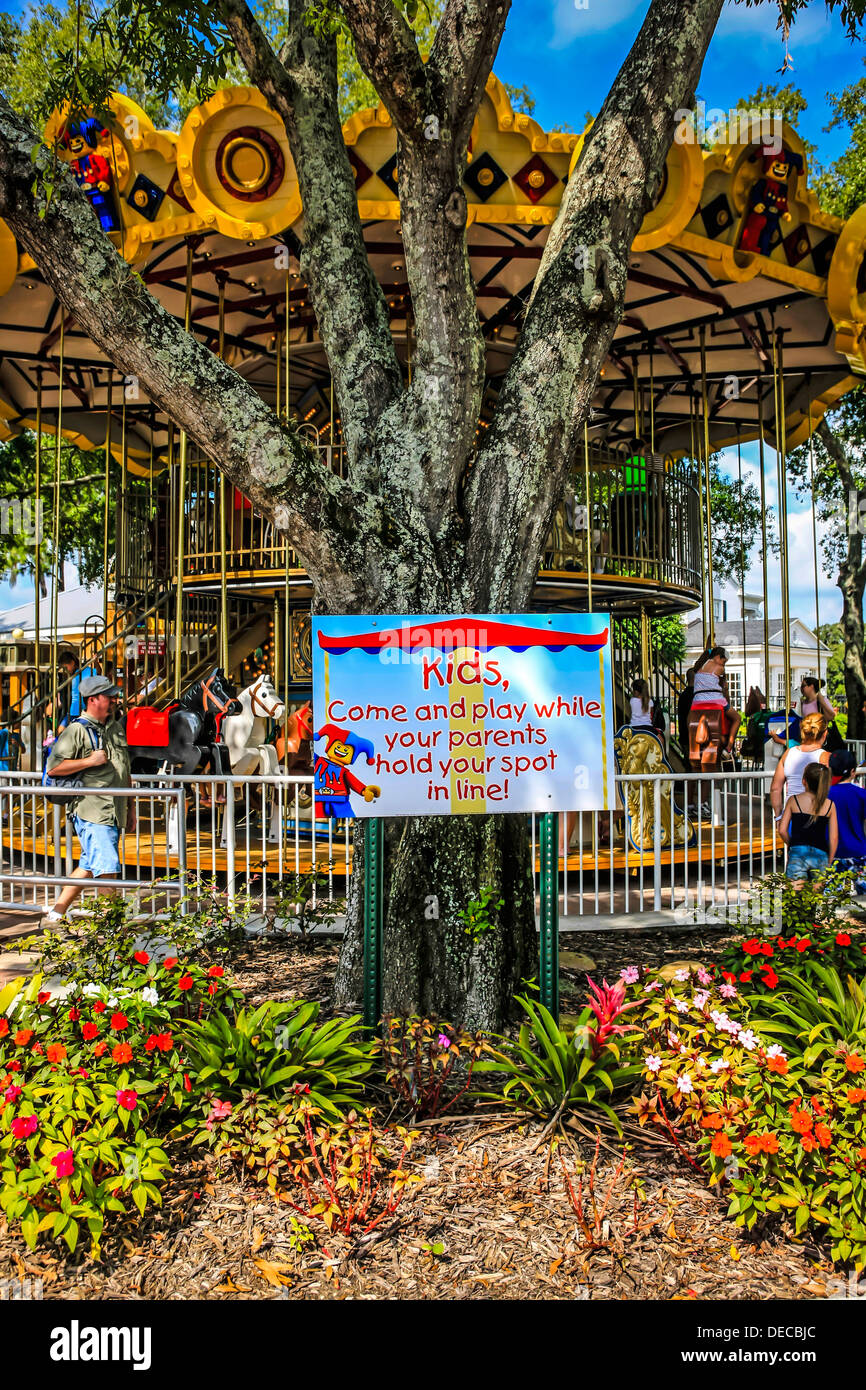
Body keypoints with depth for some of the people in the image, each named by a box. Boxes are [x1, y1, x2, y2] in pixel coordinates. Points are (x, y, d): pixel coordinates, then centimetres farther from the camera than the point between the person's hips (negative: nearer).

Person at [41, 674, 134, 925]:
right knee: (108, 869, -12)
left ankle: (56, 914, 23)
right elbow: (53, 768, -10)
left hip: (115, 813, 8)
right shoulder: (76, 730, -6)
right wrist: (89, 761, -17)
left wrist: (130, 805, 23)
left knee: (89, 867, 12)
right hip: (91, 813, -8)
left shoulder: (117, 727, 17)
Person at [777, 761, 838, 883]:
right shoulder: (830, 805, 4)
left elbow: (782, 831, 0)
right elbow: (834, 837, 5)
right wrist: (829, 861, 15)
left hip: (798, 852, -2)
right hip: (820, 854, 2)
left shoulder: (793, 800, 1)